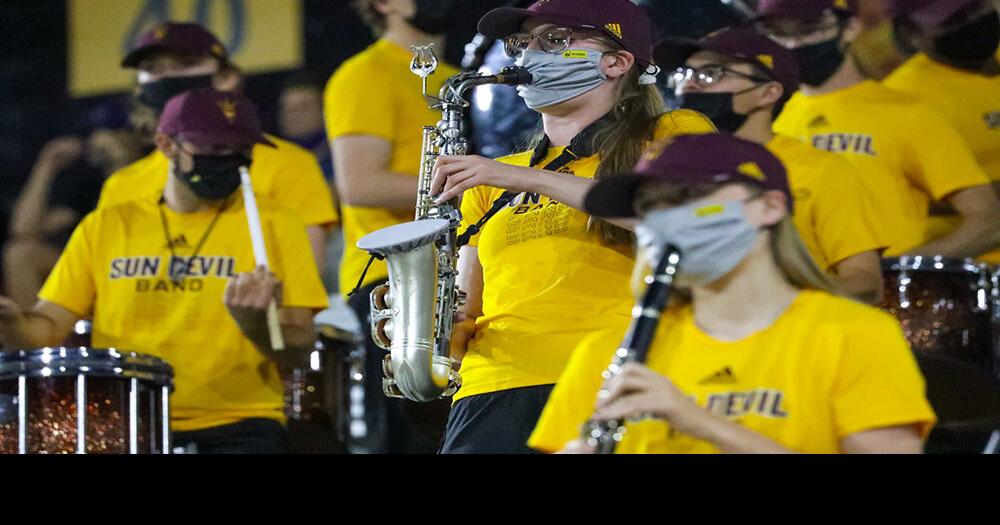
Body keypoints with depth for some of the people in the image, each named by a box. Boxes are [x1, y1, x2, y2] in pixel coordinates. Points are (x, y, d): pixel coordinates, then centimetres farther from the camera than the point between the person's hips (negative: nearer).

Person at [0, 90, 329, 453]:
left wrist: (255, 323, -21)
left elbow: (299, 345, 1)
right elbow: (49, 328, 9)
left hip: (236, 427, -1)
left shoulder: (274, 227, 5)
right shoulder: (104, 228, 11)